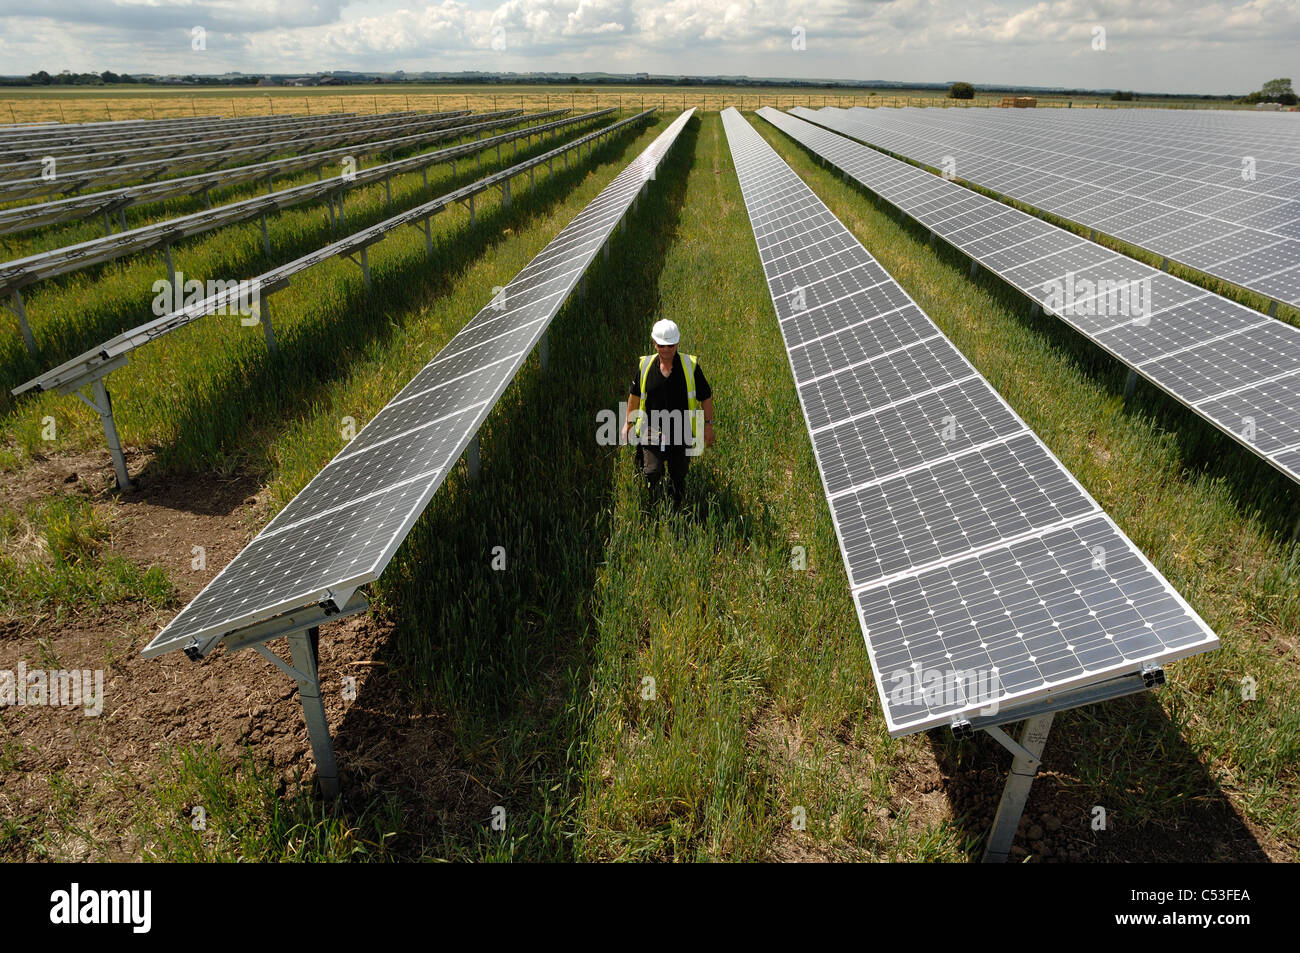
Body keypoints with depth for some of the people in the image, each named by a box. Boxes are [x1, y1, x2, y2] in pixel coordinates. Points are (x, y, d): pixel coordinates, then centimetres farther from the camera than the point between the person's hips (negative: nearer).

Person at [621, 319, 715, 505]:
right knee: (652, 473, -13)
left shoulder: (690, 365, -2)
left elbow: (706, 397, 6)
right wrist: (628, 423, 17)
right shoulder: (645, 365, 1)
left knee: (678, 477, 8)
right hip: (652, 432, 0)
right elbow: (635, 394, 15)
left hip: (681, 434, 0)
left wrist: (708, 425, 2)